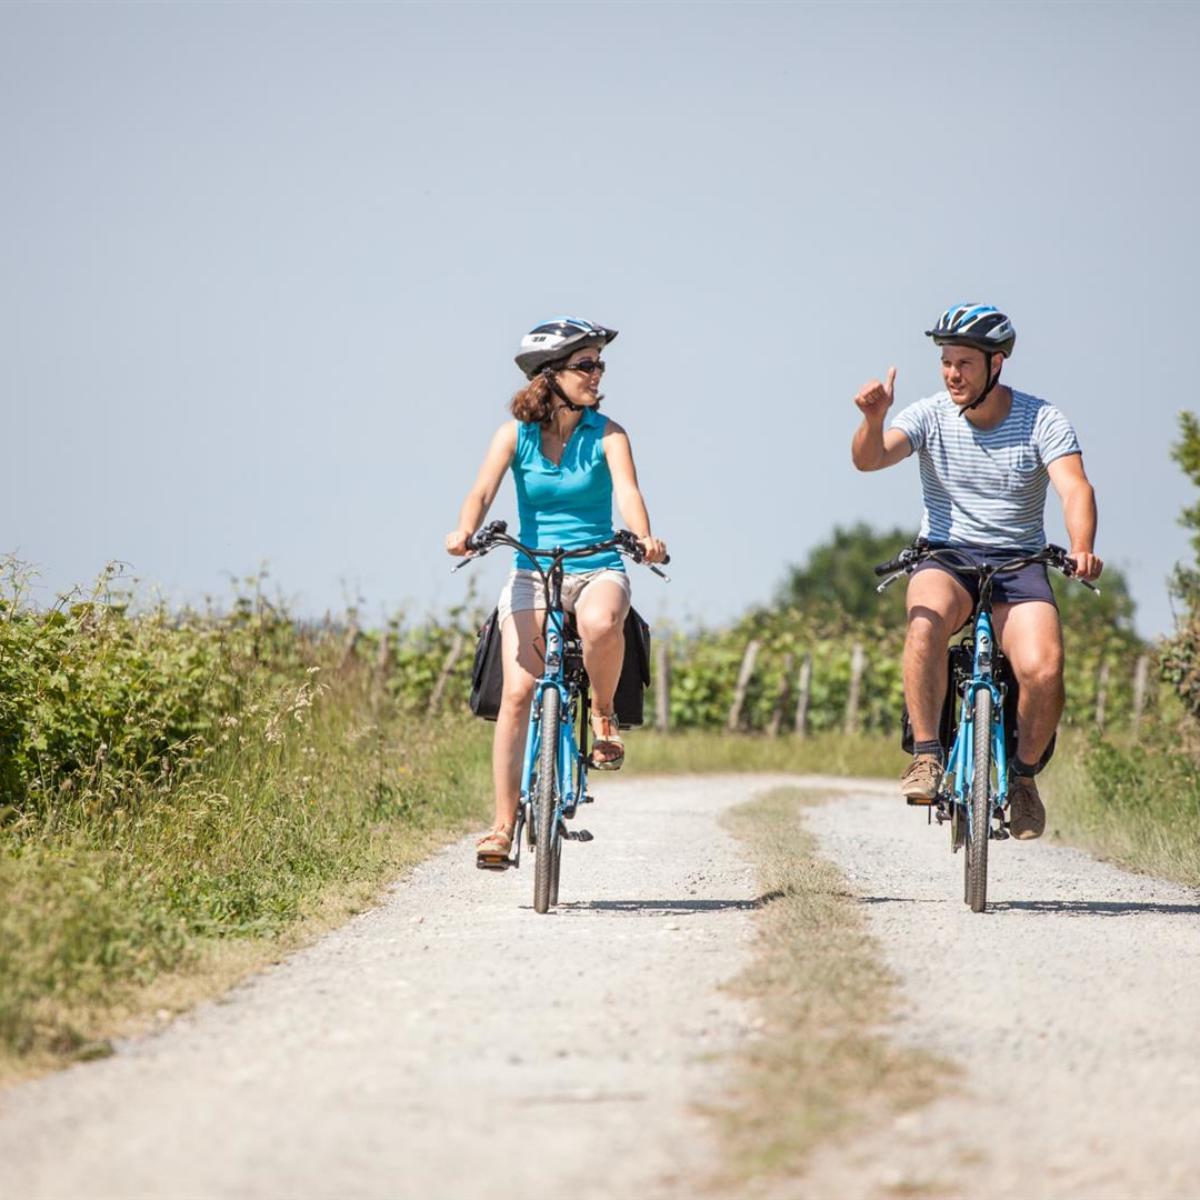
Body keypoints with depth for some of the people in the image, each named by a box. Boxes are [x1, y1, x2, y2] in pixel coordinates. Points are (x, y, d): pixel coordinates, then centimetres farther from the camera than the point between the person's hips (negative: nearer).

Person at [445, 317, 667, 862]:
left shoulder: (607, 434, -3)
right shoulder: (515, 433, -1)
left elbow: (627, 491, -18)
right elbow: (483, 490, -13)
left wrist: (644, 537, -39)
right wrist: (464, 532, -34)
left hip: (598, 569, -1)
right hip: (532, 573, 1)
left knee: (600, 623, -38)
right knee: (517, 693, -15)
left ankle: (604, 713, -8)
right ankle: (503, 825, -11)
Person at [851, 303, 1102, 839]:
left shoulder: (1042, 420, -6)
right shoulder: (931, 416, -3)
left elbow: (1075, 488, -19)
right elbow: (868, 459, -18)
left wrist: (1081, 549, -39)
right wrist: (873, 417, -41)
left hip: (1019, 565, 0)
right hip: (947, 558, 0)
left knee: (1044, 671, -24)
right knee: (928, 619, -36)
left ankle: (1024, 774, 4)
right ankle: (926, 755, -27)